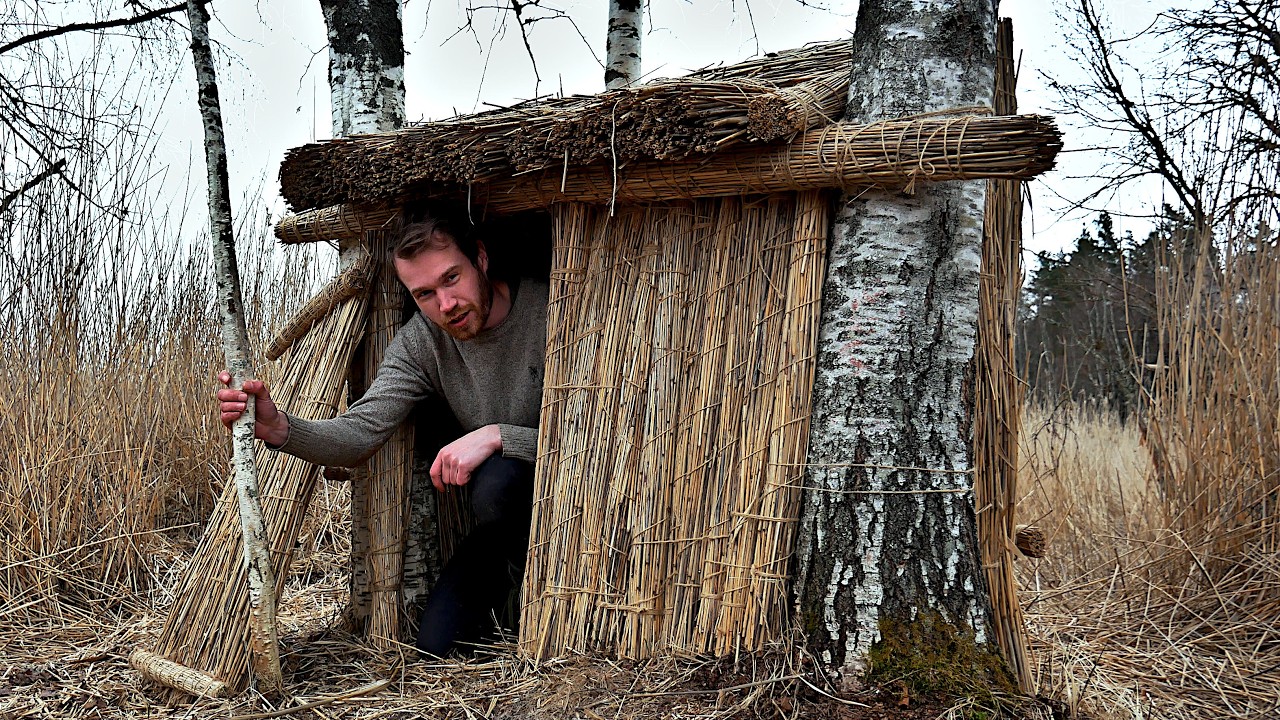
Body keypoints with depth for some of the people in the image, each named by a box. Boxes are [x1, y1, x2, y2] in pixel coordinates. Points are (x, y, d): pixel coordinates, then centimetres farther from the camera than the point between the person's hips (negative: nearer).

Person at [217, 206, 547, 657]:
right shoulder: (421, 341, -7)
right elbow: (361, 433, -15)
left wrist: (496, 435, -35)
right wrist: (277, 428, -33)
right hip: (509, 516, 5)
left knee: (498, 481, -36)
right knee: (437, 645, -4)